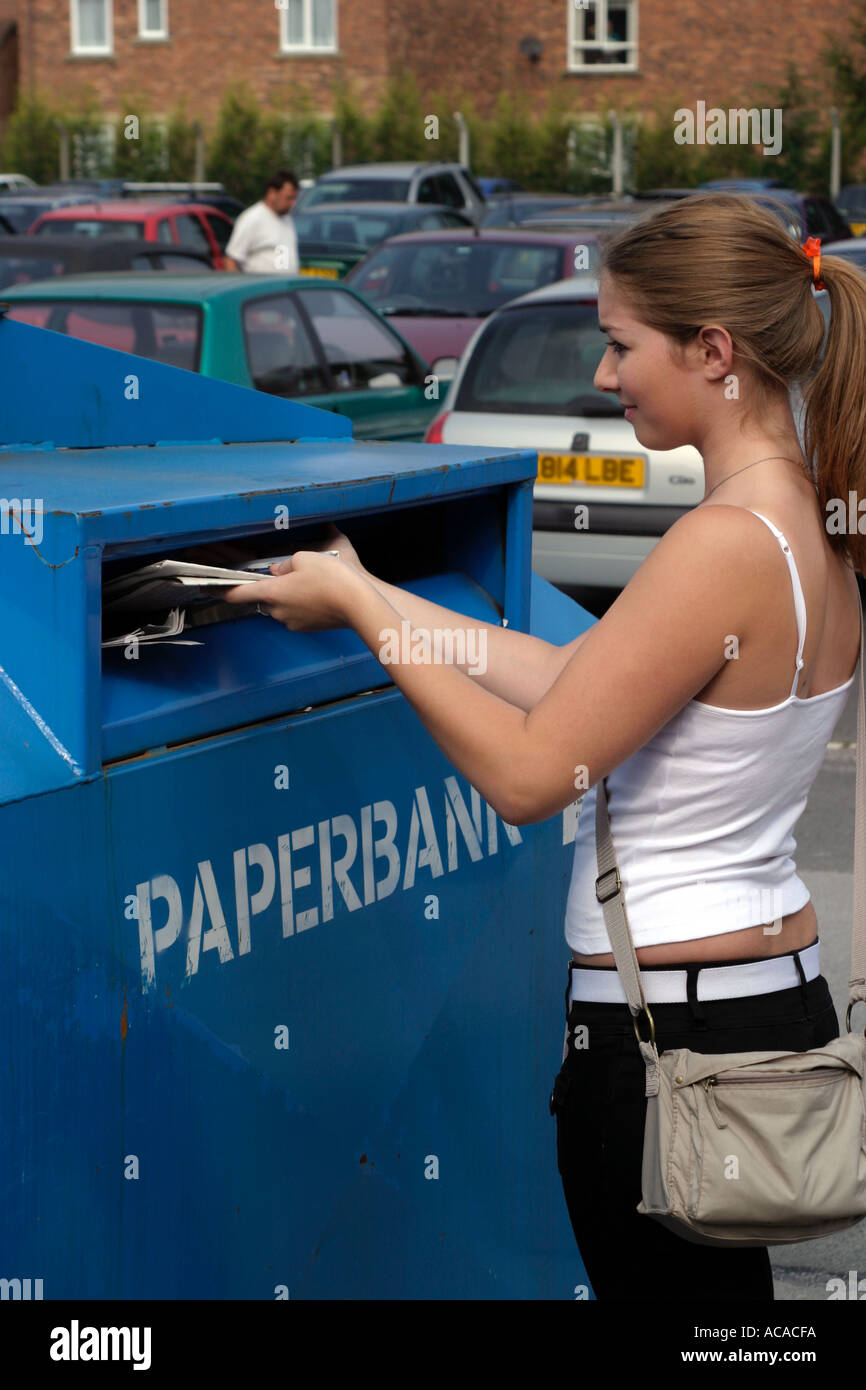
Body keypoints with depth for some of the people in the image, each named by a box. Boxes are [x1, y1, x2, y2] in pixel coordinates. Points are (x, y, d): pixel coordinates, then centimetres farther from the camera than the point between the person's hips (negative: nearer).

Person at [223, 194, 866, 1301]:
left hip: (672, 1032, -9)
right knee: (721, 1280, 19)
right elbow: (572, 679, 10)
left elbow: (526, 773, -20)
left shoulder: (724, 545, -23)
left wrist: (359, 608, -11)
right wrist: (370, 595, 13)